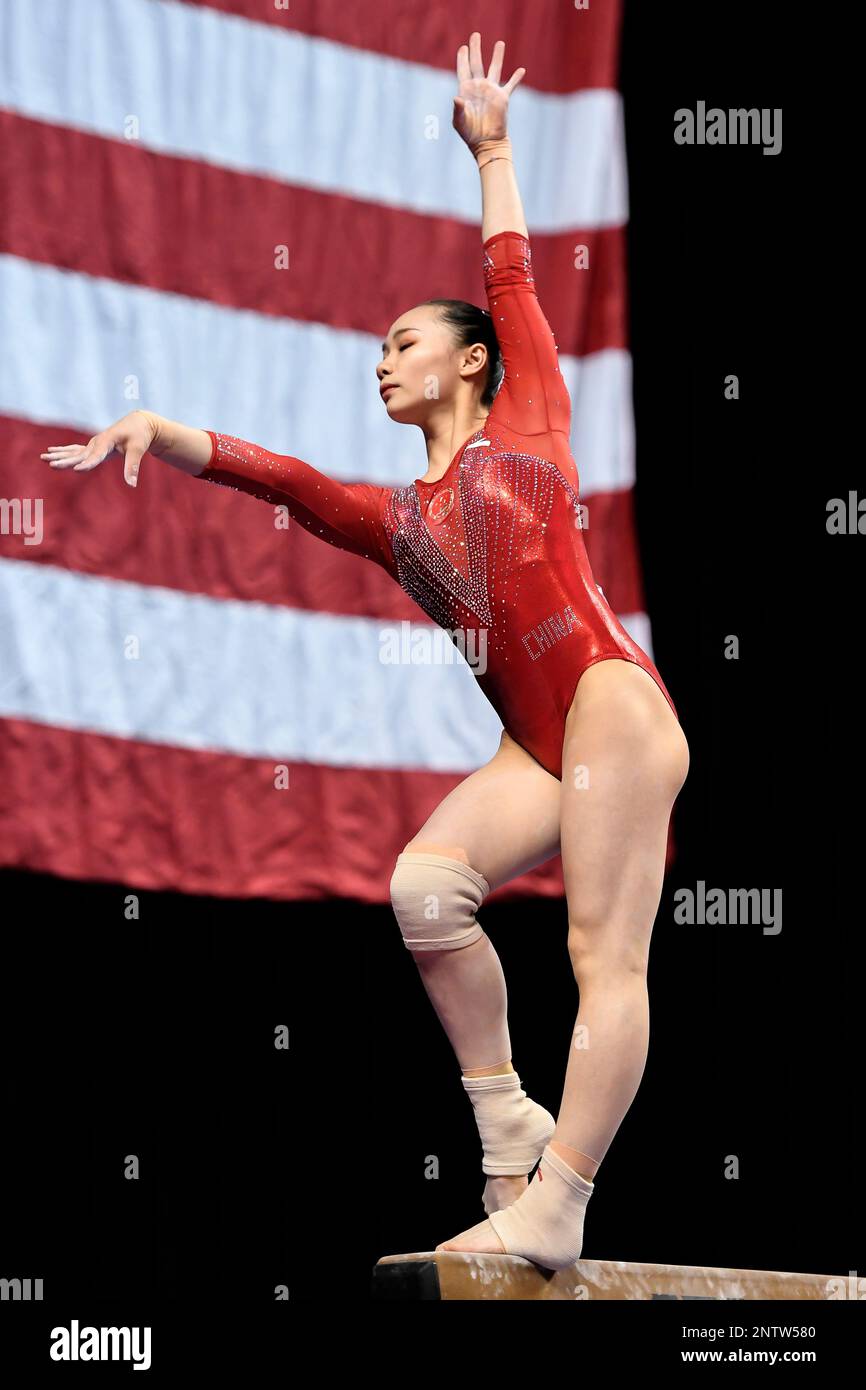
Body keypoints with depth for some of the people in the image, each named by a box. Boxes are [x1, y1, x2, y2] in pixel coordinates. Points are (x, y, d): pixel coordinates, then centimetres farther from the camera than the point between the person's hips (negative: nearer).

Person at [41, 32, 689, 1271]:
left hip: (611, 699, -5)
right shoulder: (392, 520, 23)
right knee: (426, 883, -19)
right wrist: (158, 428, -1)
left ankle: (555, 1209, -24)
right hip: (538, 749, 5)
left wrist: (491, 148, 27)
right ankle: (509, 1133, -9)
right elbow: (270, 474, 12)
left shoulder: (527, 424, 13)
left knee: (606, 950, -13)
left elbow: (512, 276, 18)